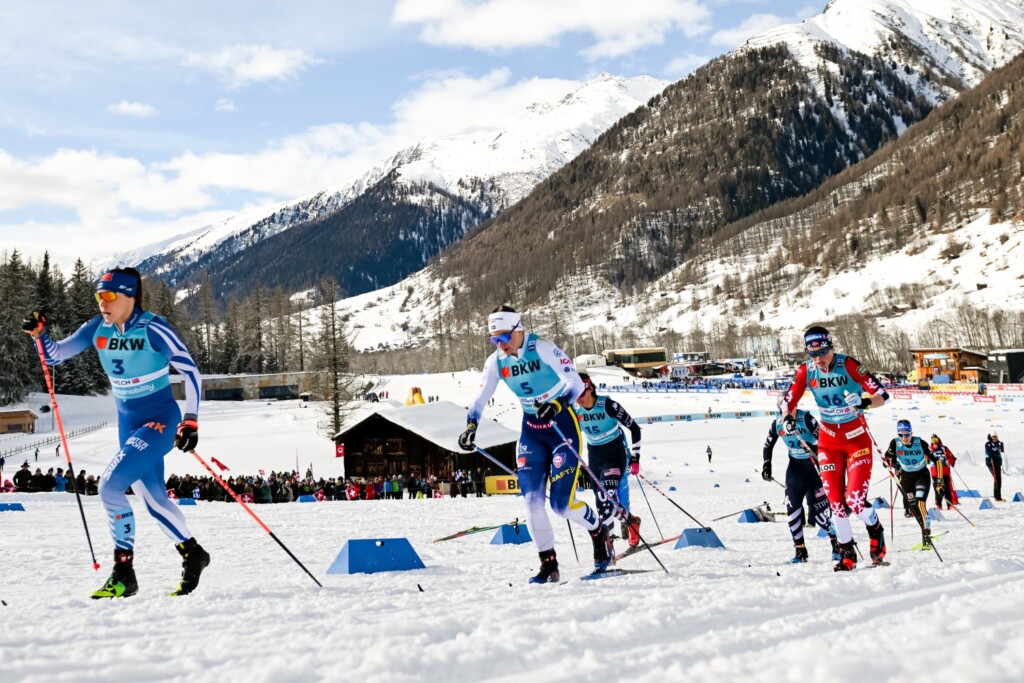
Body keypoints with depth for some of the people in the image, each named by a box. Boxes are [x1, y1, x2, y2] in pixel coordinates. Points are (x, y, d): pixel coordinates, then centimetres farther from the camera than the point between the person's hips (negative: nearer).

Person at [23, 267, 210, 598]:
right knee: (153, 497, 13)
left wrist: (190, 421, -20)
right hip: (127, 421, 7)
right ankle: (192, 554, 34)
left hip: (160, 420, -7)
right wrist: (39, 332, -13)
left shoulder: (153, 329, -18)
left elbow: (190, 371, -15)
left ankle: (123, 572, -8)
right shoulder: (98, 329, -1)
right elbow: (54, 355, 7)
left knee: (109, 485, -19)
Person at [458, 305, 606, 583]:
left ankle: (599, 532, 20)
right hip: (531, 431, 5)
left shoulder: (543, 350, -19)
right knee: (531, 499, -7)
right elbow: (480, 398, 2)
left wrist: (557, 404, -42)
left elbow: (576, 383, -24)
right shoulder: (496, 361, -2)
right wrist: (470, 427, -15)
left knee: (562, 503, -10)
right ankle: (548, 565, 4)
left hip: (563, 425, -5)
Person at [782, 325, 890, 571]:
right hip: (828, 442, 3)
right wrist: (789, 418, -21)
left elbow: (883, 395, -19)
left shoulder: (849, 365, -18)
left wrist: (865, 402, -40)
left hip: (857, 439, -3)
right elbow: (789, 401, 0)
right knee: (836, 503, -2)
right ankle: (847, 554, 15)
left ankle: (876, 532, 19)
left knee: (855, 501, -12)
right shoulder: (805, 371, -7)